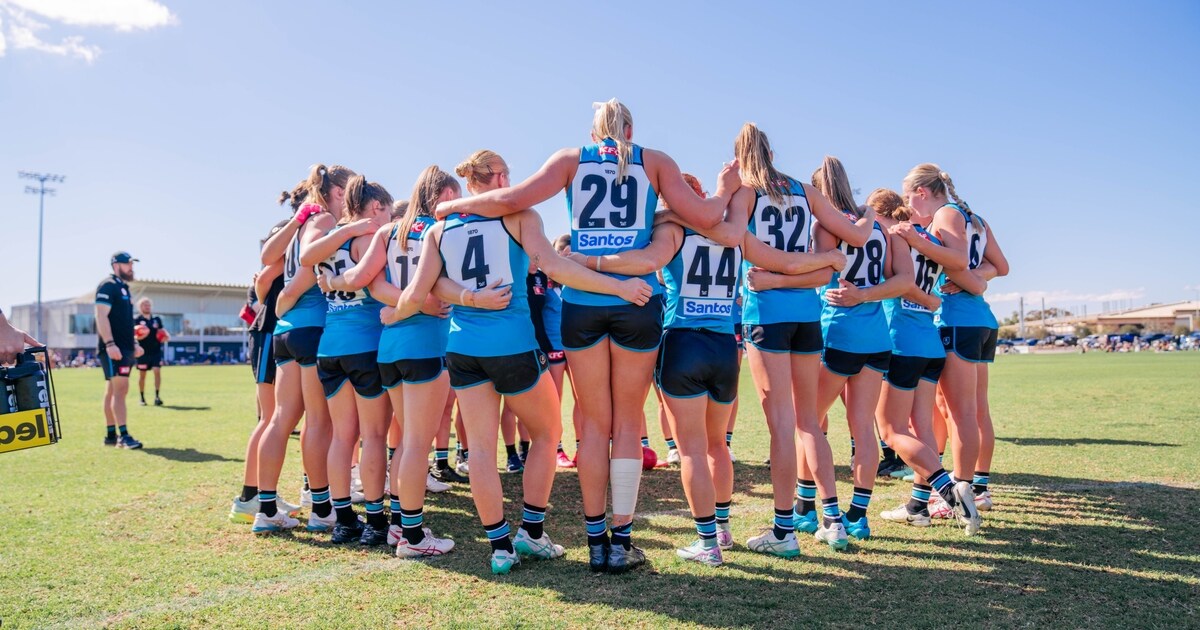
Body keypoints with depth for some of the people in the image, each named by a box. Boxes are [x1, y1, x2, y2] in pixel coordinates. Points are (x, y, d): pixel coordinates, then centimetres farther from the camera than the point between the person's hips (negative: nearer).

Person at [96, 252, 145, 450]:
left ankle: (111, 435, 16)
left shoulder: (124, 288, 20)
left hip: (124, 347, 10)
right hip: (113, 348, -10)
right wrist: (109, 344, -24)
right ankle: (123, 436, -14)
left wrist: (133, 344, 20)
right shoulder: (108, 286, -9)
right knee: (119, 389, -13)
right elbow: (101, 316, -17)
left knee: (113, 391, 11)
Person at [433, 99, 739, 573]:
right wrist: (725, 189, 22)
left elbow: (510, 200, -2)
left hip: (581, 301, 1)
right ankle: (621, 542, 11)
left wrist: (454, 205, 14)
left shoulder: (572, 159, 10)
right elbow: (706, 218, 1)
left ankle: (596, 542, 14)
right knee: (628, 424, 8)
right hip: (637, 302, -1)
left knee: (595, 423, 9)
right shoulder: (653, 161, 10)